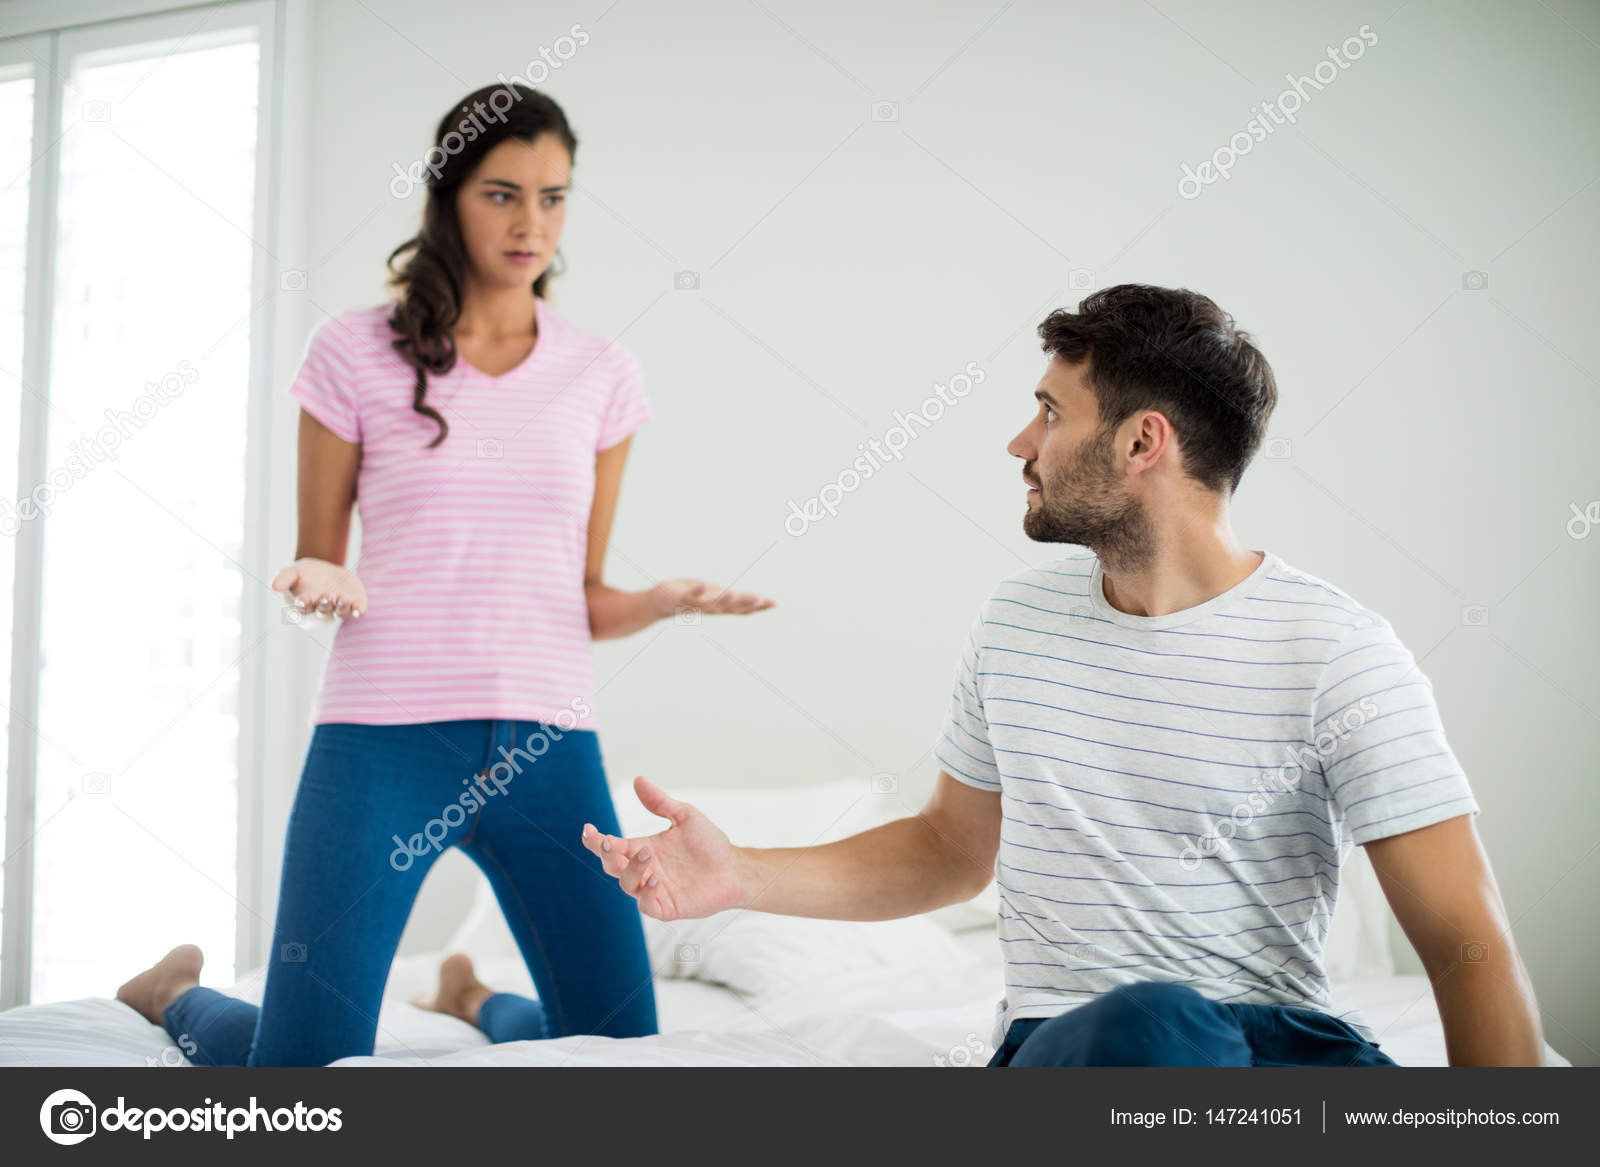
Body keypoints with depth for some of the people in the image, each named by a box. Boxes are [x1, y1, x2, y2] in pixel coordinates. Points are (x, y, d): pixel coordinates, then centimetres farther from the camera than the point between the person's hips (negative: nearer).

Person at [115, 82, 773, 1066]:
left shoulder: (602, 374, 9)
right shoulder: (358, 352, 2)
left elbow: (586, 598, 12)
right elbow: (316, 562, 8)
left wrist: (665, 600, -8)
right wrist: (324, 589, -15)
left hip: (549, 743, 3)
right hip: (386, 733, -2)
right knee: (305, 1071, -3)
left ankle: (476, 1001, 36)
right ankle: (176, 996, 32)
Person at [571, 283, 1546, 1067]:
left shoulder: (1338, 651, -6)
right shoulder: (1018, 620, 10)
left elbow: (1468, 947, -6)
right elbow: (953, 848, 22)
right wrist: (741, 876, 9)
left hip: (1277, 1039, -1)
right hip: (1061, 1043, 2)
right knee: (1147, 1022, -35)